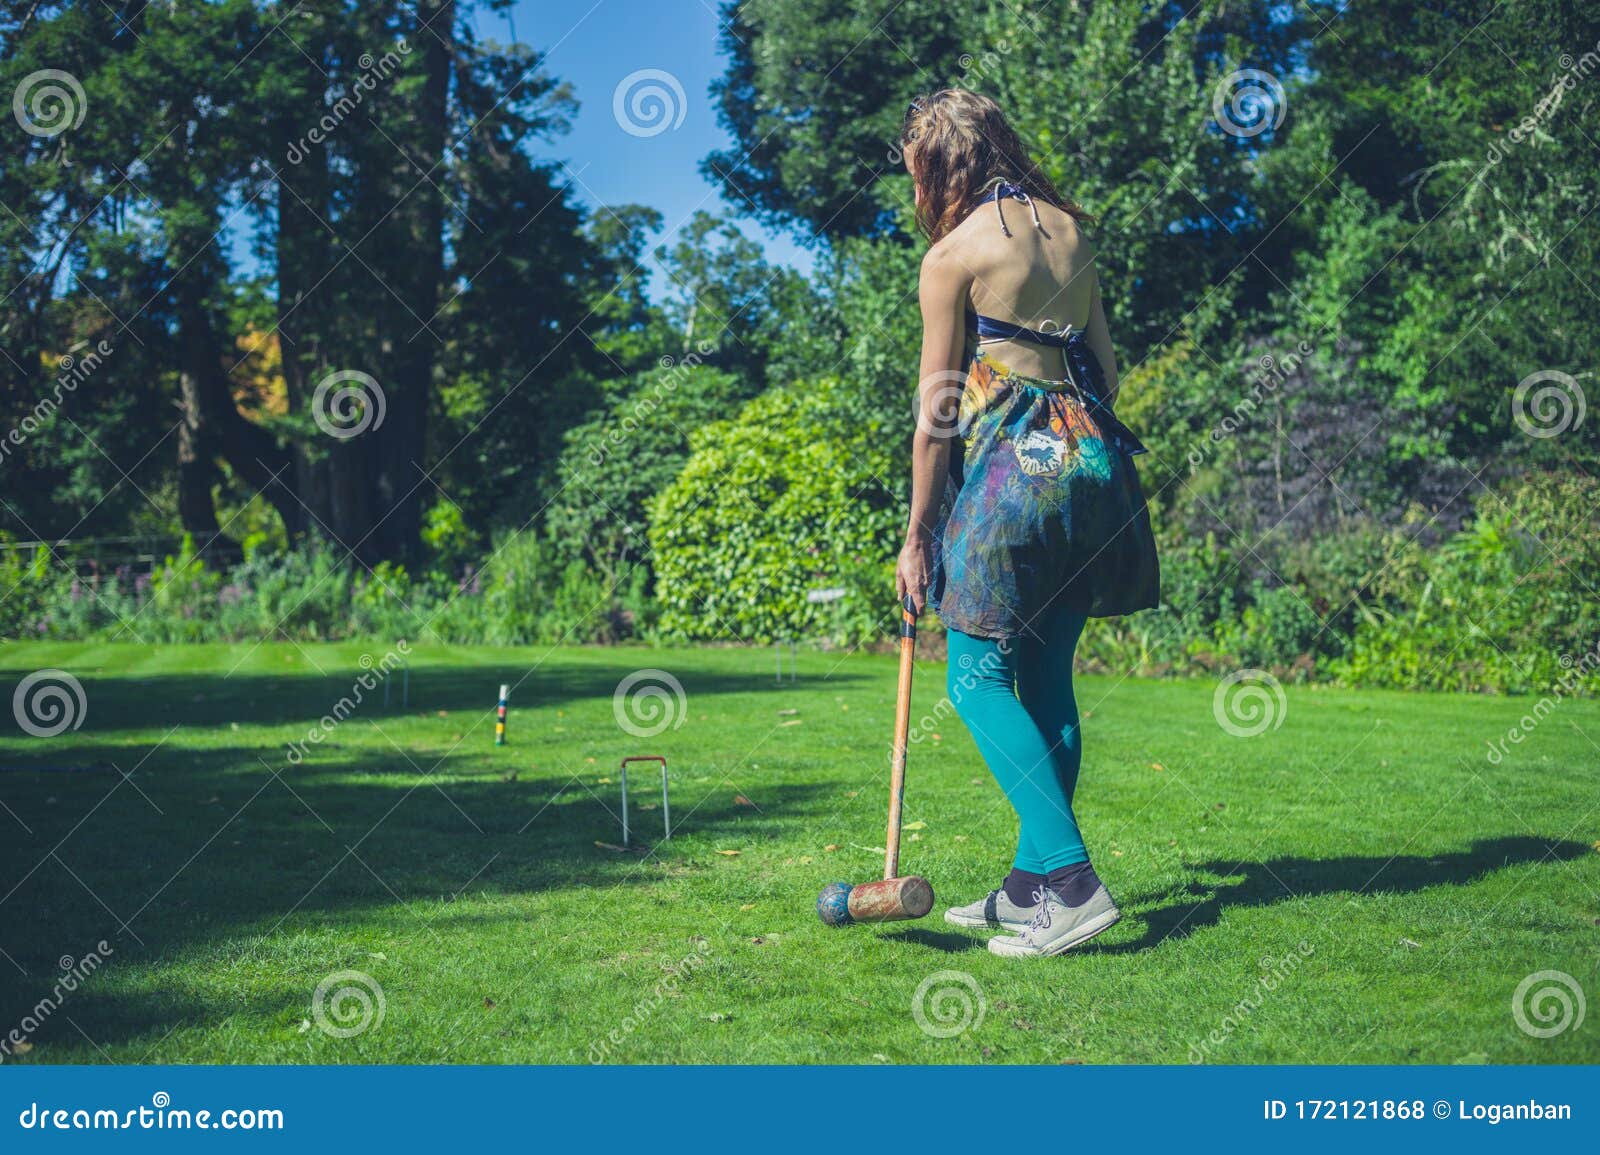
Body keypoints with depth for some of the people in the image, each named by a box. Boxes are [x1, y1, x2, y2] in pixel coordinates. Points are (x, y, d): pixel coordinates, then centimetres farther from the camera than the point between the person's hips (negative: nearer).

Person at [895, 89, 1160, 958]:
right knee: (1047, 677, 11)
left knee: (978, 677, -3)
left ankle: (1072, 883, -13)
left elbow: (936, 411, -5)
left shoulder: (953, 253, -6)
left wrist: (918, 534, 1)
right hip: (1092, 459, 7)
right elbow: (1105, 366, 16)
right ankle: (1030, 886, 16)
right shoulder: (1068, 229, 13)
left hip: (1011, 464, -7)